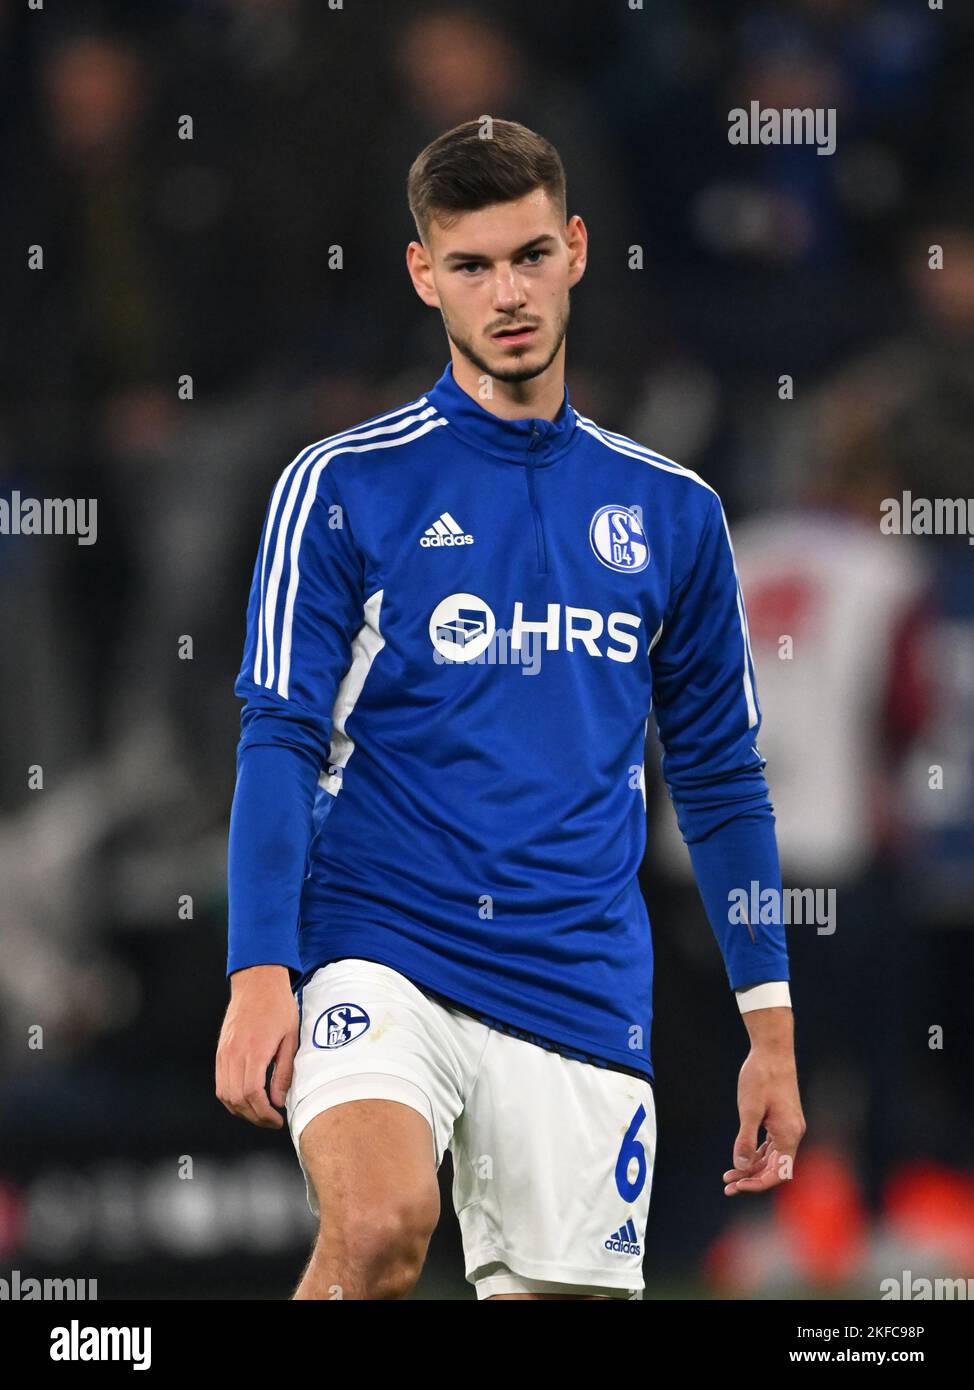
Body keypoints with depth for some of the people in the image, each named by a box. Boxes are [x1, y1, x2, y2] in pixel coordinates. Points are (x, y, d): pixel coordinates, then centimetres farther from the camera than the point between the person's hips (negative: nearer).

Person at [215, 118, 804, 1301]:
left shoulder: (671, 512, 12)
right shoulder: (342, 487, 2)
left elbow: (719, 777, 18)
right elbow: (279, 739, -2)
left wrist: (772, 1030, 13)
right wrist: (261, 972, -15)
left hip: (582, 993, 4)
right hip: (379, 960, -4)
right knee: (383, 1223, -31)